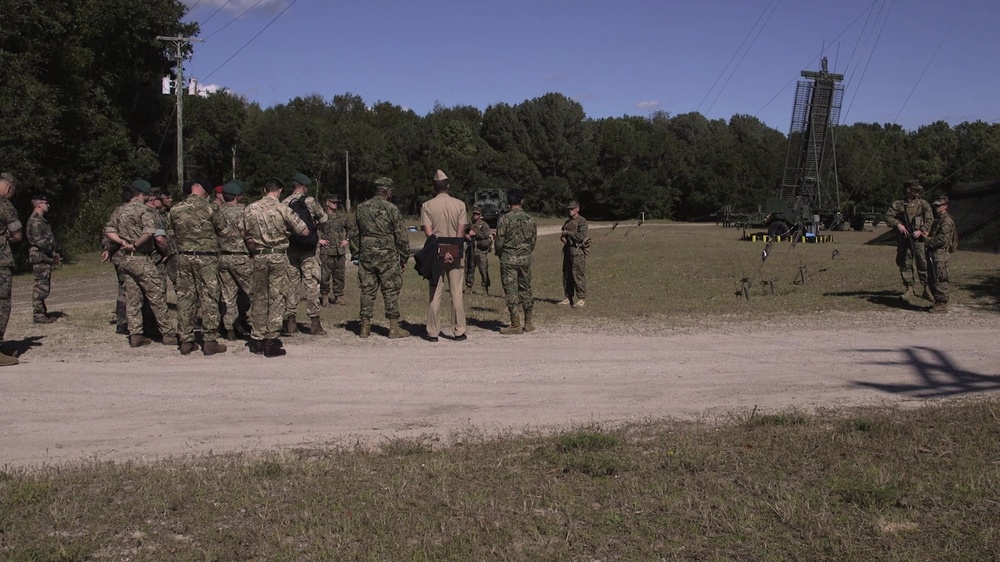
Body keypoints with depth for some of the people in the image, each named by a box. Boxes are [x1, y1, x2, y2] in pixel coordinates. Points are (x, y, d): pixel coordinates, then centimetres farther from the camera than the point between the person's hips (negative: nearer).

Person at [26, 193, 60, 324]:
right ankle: (38, 315, -6)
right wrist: (52, 252, -12)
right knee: (41, 287, -9)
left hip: (45, 258, 10)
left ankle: (42, 313, 19)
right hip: (40, 258, -10)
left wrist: (53, 253, 12)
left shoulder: (41, 220, 20)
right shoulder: (35, 220, -13)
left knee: (44, 287, 13)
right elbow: (39, 240, -21)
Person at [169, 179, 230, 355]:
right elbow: (224, 231, -1)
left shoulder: (175, 209, 2)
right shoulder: (209, 208, -10)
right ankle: (209, 341, 1)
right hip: (206, 257, -4)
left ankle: (186, 340, 12)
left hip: (183, 256, 4)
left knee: (184, 297, 9)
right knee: (209, 298, 1)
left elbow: (173, 231, 12)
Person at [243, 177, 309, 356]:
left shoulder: (250, 209, 1)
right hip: (278, 256, -3)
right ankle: (271, 341, 1)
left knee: (259, 297, 13)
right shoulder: (283, 209, -8)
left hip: (259, 256, 3)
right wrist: (288, 229, 15)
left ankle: (257, 339, 17)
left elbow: (248, 237, 6)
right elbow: (304, 231, -4)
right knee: (277, 298, 2)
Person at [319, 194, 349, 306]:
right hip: (326, 250, -4)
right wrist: (318, 239, -5)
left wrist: (346, 239, 15)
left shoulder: (342, 216, 11)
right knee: (325, 274, -3)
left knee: (339, 275, 7)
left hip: (340, 250, 4)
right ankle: (324, 296, 9)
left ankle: (339, 297, 15)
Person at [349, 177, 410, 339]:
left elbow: (354, 234, 12)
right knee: (391, 291, 2)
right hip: (387, 255, -4)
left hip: (366, 255, 4)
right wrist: (404, 258, 3)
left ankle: (365, 327, 10)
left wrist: (356, 255, 19)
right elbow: (401, 236, -6)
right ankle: (394, 328, 3)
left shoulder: (361, 208, 7)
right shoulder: (391, 209, -7)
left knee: (367, 290, 8)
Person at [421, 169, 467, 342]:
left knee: (435, 294, 4)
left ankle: (433, 332, 6)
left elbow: (428, 232, -8)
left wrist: (439, 249, -9)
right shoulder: (459, 204, 2)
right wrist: (453, 250, -3)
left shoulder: (427, 206, -1)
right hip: (455, 253, 0)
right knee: (457, 294, 4)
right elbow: (461, 231, -4)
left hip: (435, 252, 0)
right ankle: (459, 332, 7)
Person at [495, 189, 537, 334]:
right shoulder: (530, 220, 2)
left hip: (508, 259, -4)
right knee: (525, 289, 13)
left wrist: (500, 255, 10)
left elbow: (499, 242, -9)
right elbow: (533, 241, 6)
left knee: (511, 291, 0)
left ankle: (515, 325, 0)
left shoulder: (504, 219, -10)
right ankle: (528, 323, 17)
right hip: (525, 259, 4)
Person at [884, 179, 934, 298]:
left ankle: (927, 288, -3)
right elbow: (888, 216, 1)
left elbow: (930, 219, 0)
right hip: (903, 239, 1)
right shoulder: (898, 204, 7)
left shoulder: (922, 203, 5)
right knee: (905, 264, 7)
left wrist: (921, 231, -13)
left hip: (918, 238, -1)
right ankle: (908, 286, 18)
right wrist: (897, 224, -15)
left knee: (923, 263, -5)